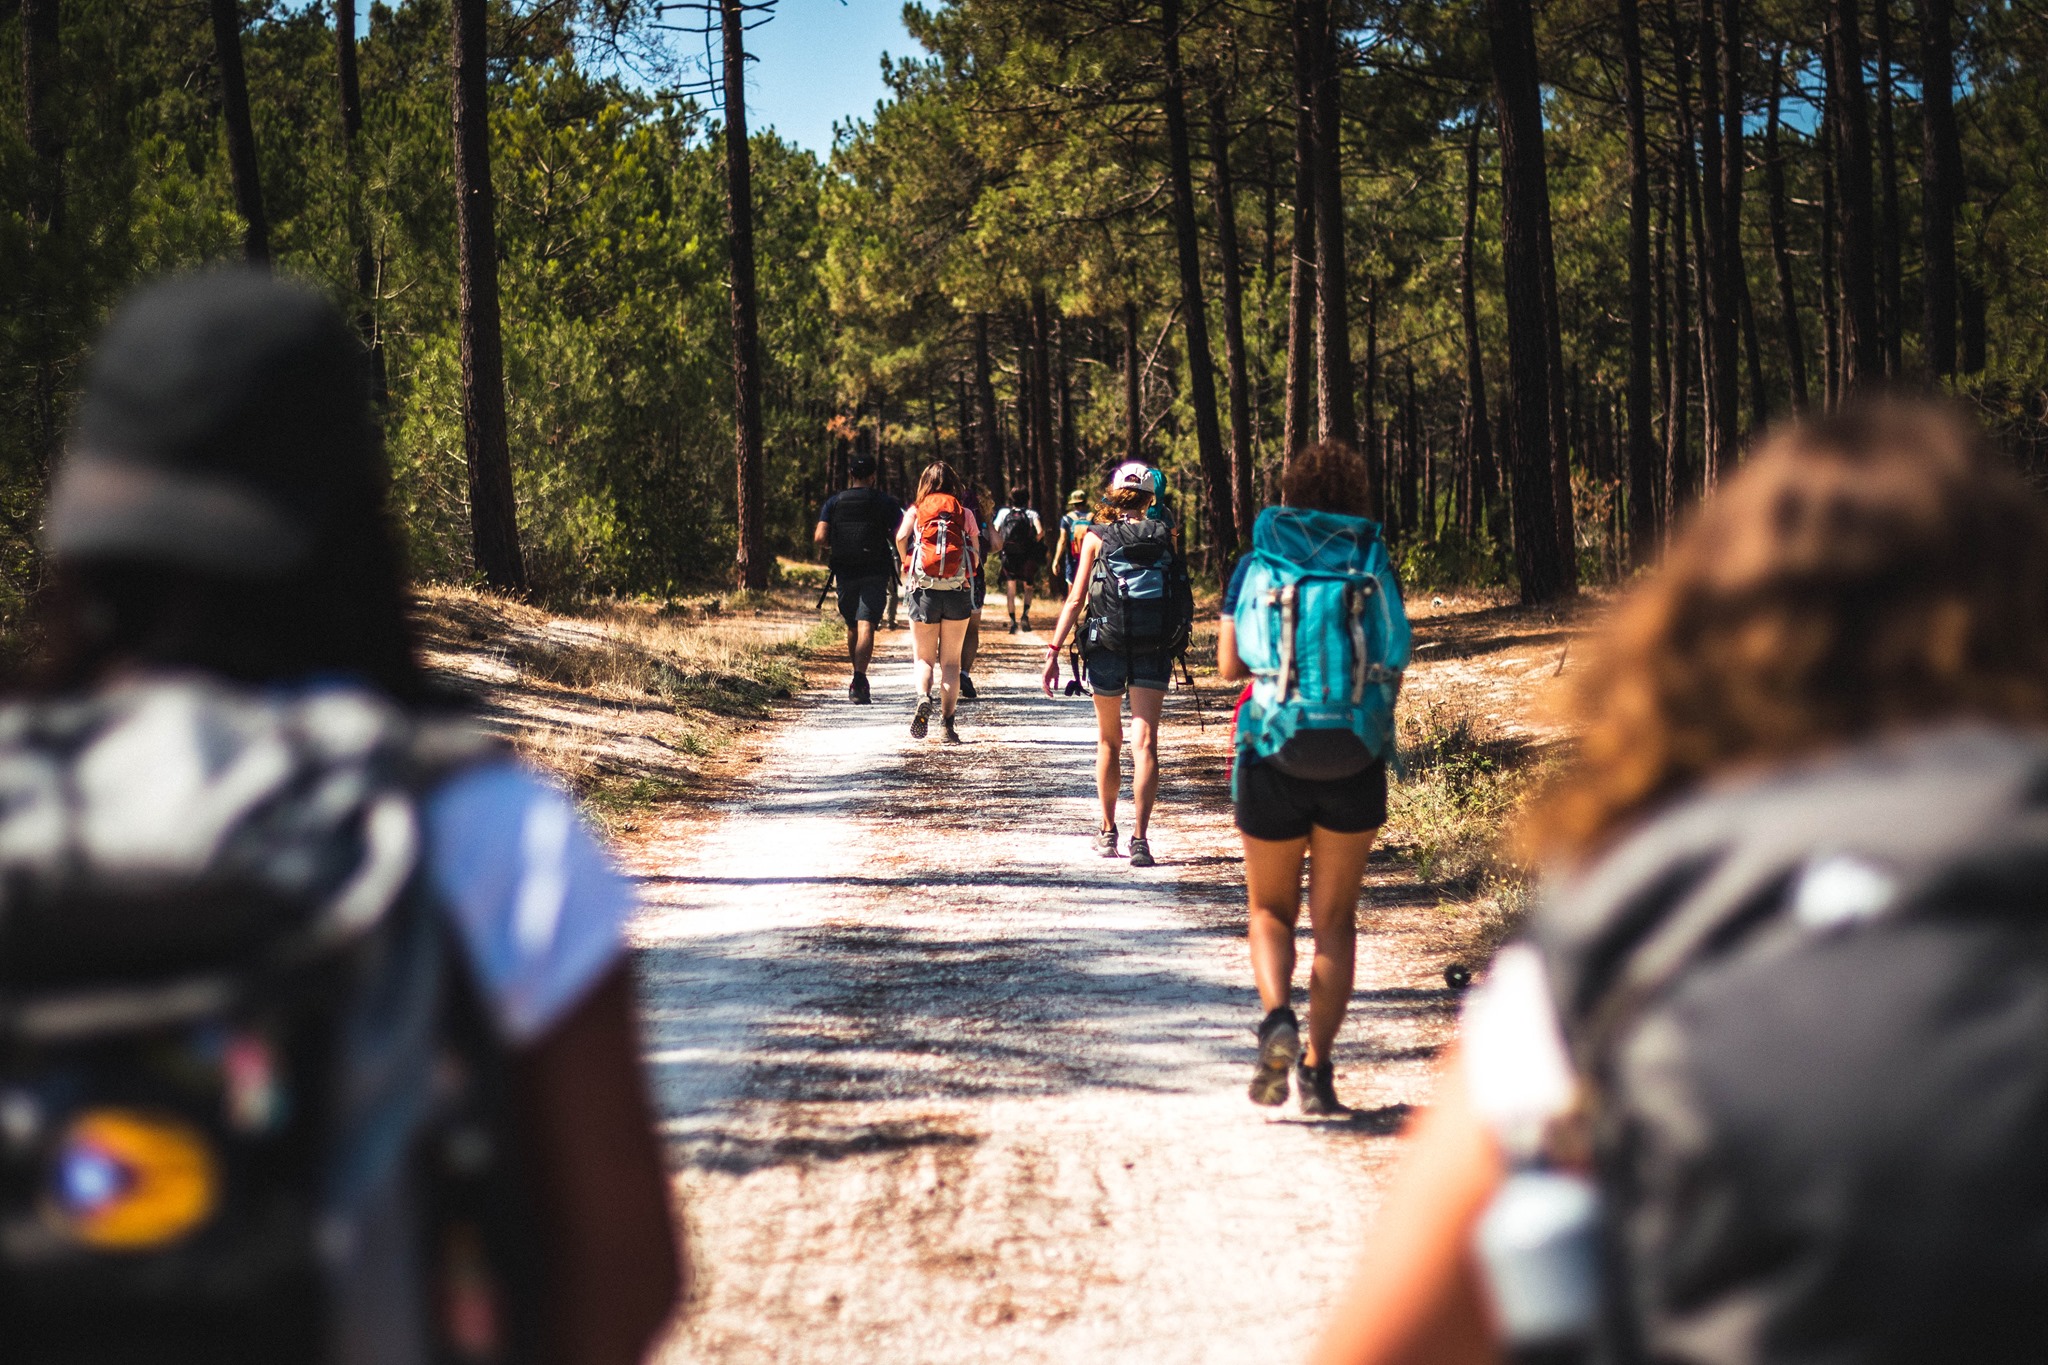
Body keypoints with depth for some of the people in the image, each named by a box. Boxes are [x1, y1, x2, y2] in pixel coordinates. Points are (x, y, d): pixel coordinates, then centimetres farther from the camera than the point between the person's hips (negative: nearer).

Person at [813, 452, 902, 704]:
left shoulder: (834, 502, 3)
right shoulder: (885, 502, -1)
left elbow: (819, 537, -6)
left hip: (844, 572, 2)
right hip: (875, 573, -2)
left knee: (852, 626, 18)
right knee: (866, 625, -10)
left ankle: (858, 680, 29)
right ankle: (859, 680, -26)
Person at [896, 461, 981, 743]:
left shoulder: (916, 511, 7)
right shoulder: (965, 513, 8)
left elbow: (901, 537, -10)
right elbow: (976, 550, -1)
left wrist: (907, 567, 5)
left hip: (924, 591, -1)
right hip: (958, 592, 1)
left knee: (924, 658, 10)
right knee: (951, 661, 10)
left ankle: (923, 698, -20)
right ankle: (947, 722, 3)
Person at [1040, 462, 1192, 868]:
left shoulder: (1097, 538, -1)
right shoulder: (1164, 536, 4)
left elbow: (1076, 600, -6)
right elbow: (1178, 594, 10)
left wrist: (1054, 651, -6)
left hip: (1107, 649, 0)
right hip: (1156, 651, 0)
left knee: (1109, 742, 16)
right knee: (1145, 743, -5)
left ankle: (1108, 832, 24)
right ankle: (1140, 836, -17)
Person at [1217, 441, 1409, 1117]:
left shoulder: (1257, 564, 2)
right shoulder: (1373, 566, 3)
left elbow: (1228, 666, 3)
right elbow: (1393, 673, 3)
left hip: (1273, 756, 0)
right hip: (1357, 761, 0)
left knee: (1271, 910, 16)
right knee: (1335, 919, 13)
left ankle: (1278, 1019, -12)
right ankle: (1318, 1065, 4)